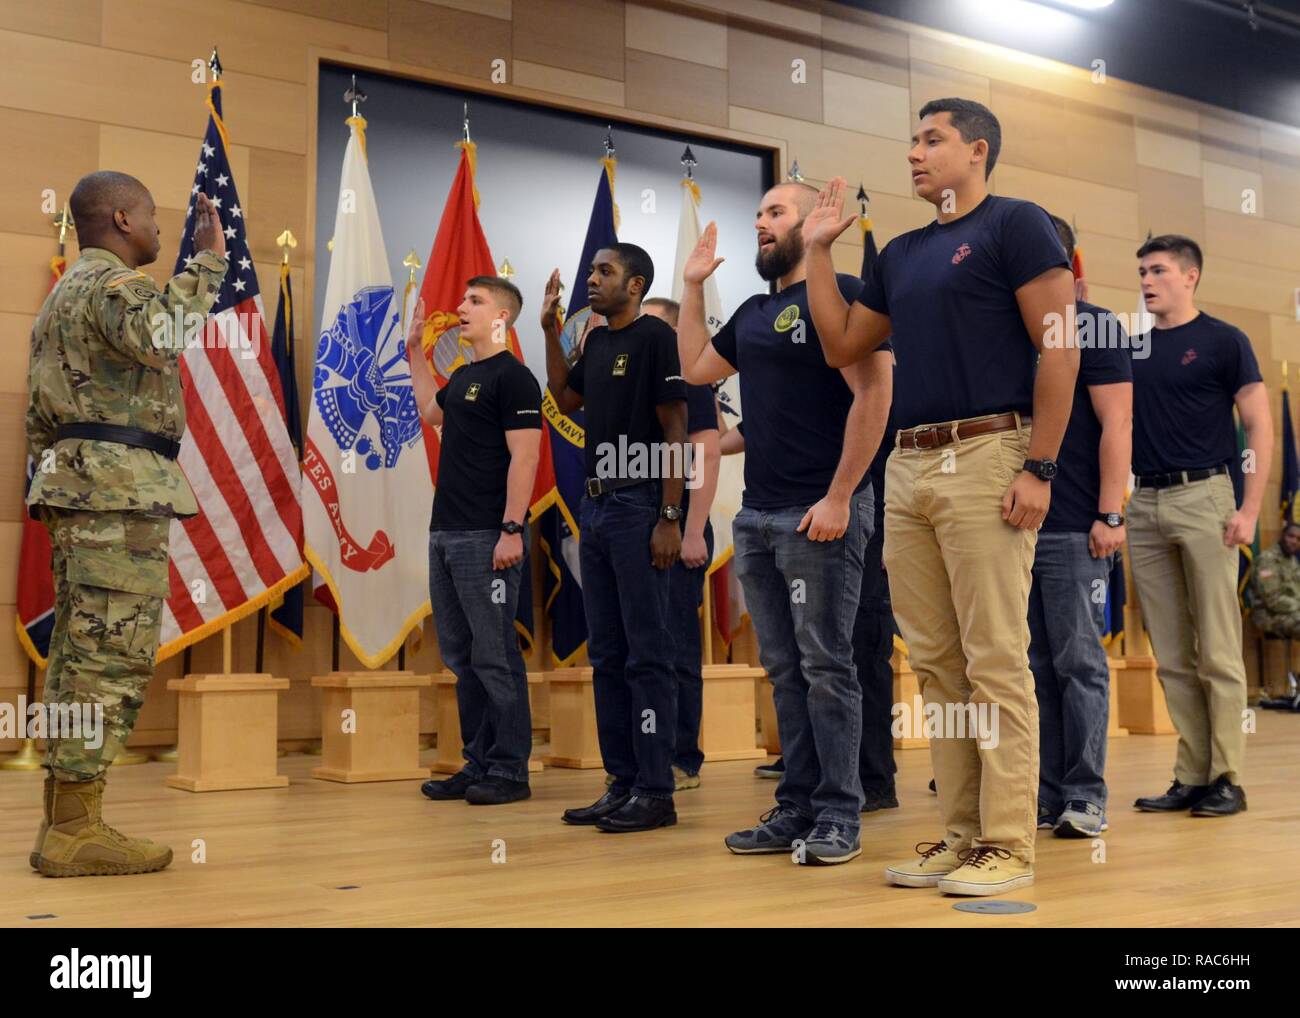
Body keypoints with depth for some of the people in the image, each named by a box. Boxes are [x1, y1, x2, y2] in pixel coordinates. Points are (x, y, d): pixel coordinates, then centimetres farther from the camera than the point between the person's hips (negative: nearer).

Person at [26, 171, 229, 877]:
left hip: (73, 485, 10)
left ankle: (65, 821, 10)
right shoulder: (111, 283, -5)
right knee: (113, 655, -11)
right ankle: (73, 832, -11)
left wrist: (55, 489, 25)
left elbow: (38, 415, 25)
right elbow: (156, 333, -28)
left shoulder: (63, 295, 26)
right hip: (120, 486, -10)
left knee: (80, 655, 8)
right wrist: (208, 262, -21)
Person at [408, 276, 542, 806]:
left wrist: (512, 530, -21)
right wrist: (416, 353, 31)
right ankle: (477, 764, 19)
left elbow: (524, 458, -15)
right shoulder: (463, 375, 18)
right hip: (446, 533, 9)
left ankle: (509, 770, 3)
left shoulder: (513, 377, -8)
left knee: (494, 656, -4)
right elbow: (431, 412, 37)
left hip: (486, 538, -9)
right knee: (461, 656, 11)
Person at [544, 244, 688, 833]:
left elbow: (675, 432, -11)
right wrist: (549, 329, 18)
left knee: (647, 654, -5)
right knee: (607, 654, 10)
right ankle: (623, 784, 17)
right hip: (596, 506, 9)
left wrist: (670, 518, -17)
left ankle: (655, 792, 0)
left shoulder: (655, 337, -7)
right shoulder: (597, 342, 16)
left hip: (638, 508, -9)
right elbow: (565, 398, 27)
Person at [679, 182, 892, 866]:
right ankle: (796, 809, 17)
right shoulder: (753, 312, 19)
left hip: (819, 514, -8)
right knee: (784, 670, 10)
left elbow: (873, 395, -13)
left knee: (826, 667, -4)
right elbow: (696, 368, 29)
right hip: (757, 515, 8)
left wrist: (839, 498, -17)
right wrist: (693, 286, 24)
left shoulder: (837, 294, -5)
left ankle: (839, 819, 5)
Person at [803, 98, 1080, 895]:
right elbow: (841, 345, 22)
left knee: (995, 660, -6)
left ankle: (1009, 846, 2)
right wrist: (819, 250, 19)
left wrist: (1039, 467, -15)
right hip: (909, 466, 8)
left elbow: (1060, 349, -9)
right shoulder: (902, 253, 21)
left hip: (986, 461, -7)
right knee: (937, 663, 8)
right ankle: (961, 835, 16)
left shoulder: (1015, 224, -1)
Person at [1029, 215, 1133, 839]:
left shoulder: (1093, 325, 1)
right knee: (1034, 666, 8)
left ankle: (1084, 797, 5)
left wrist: (1110, 515, -13)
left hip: (1072, 529, -5)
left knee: (1078, 662, -2)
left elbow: (1116, 425, -5)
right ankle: (1043, 796, 14)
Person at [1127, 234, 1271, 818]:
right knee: (1171, 657, 6)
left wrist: (1250, 509, -11)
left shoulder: (1223, 341, 1)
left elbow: (1260, 427, -3)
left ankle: (1226, 778, 4)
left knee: (1217, 651, -3)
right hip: (1144, 504, 5)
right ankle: (1191, 775, 13)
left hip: (1202, 497, -5)